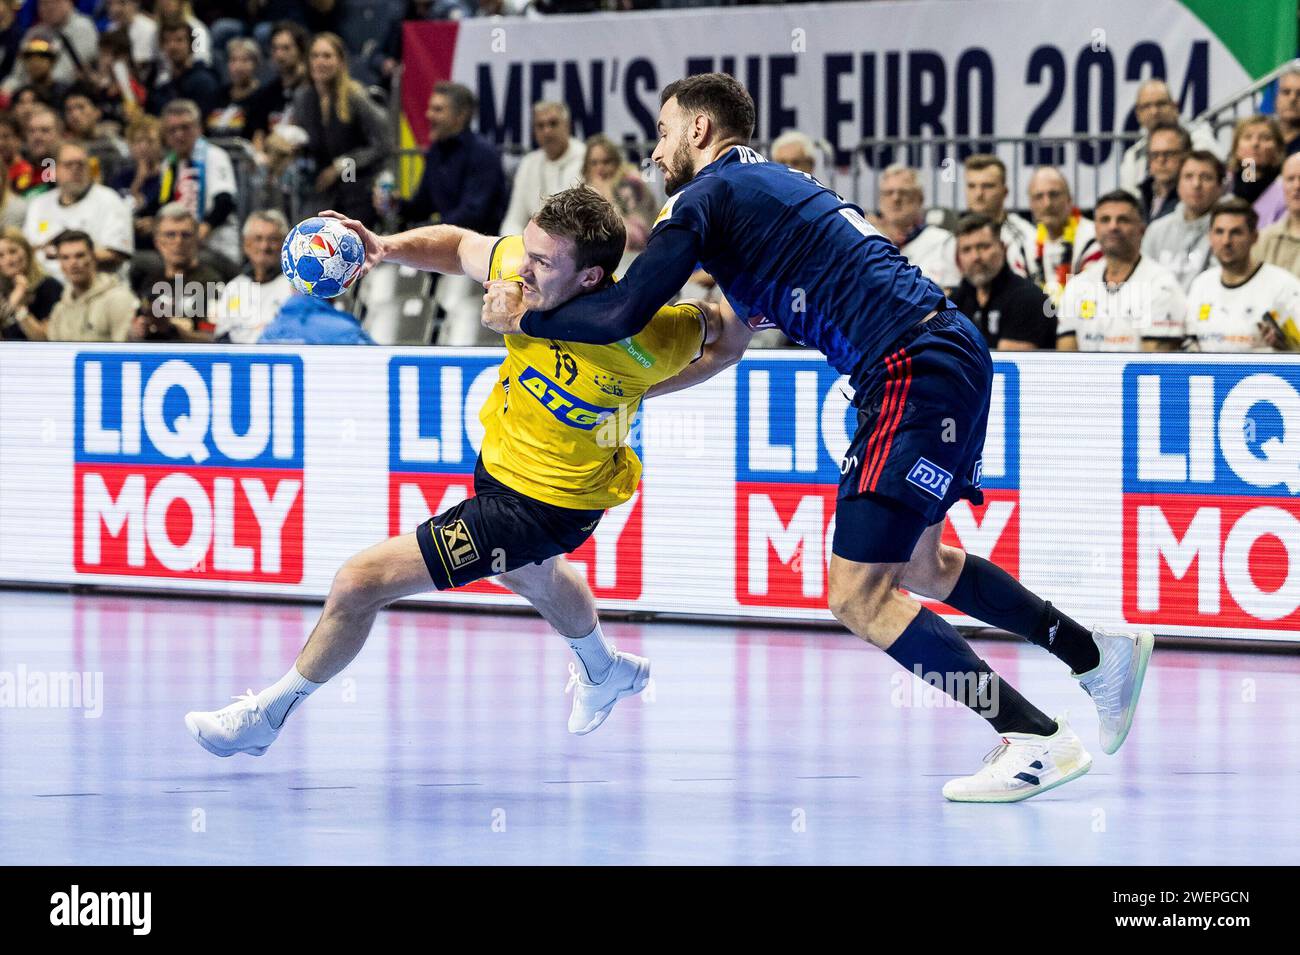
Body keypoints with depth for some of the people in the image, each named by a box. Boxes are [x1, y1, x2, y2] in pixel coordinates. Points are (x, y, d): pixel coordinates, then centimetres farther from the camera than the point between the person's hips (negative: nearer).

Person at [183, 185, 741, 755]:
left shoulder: (646, 343, -33)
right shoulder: (523, 266, -23)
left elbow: (716, 326, -13)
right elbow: (458, 247, -4)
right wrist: (387, 248, -18)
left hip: (550, 504, -7)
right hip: (499, 456, 7)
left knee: (360, 583, -8)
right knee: (529, 573, 39)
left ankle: (267, 715, 14)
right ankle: (604, 672, 70)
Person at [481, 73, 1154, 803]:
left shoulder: (706, 197, -2)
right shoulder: (770, 185, 25)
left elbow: (623, 315, -10)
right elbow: (731, 346, 34)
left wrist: (523, 318, 6)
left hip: (915, 372, -9)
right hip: (950, 353, 9)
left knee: (859, 597, -7)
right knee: (917, 564, 25)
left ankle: (1038, 740, -7)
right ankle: (1102, 656, 32)